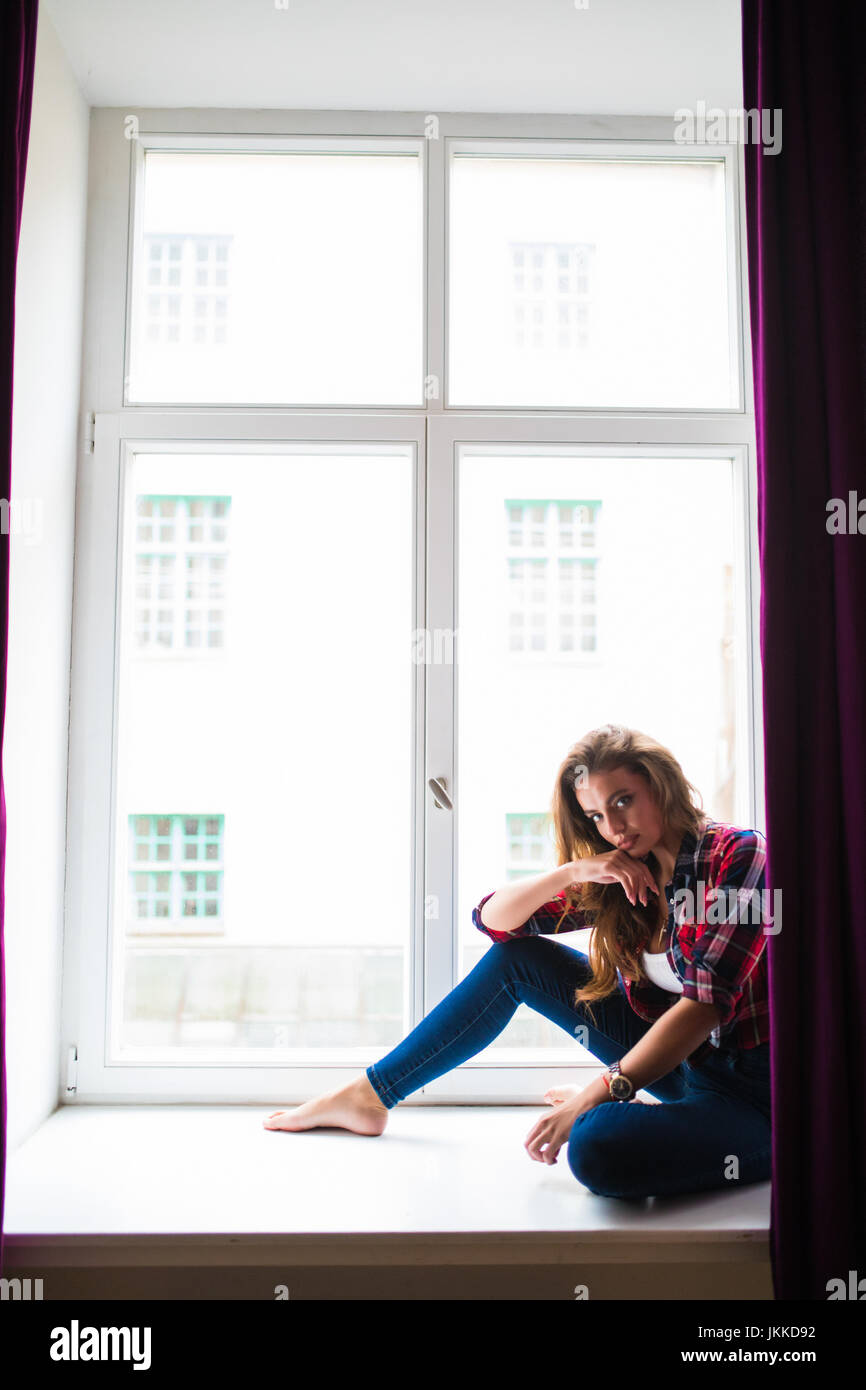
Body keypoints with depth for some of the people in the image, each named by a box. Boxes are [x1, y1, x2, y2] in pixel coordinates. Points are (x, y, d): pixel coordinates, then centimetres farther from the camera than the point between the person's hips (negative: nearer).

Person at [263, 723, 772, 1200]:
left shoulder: (736, 855, -16)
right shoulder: (618, 878, 5)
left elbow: (706, 1002, -24)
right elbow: (493, 918, 4)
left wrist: (599, 1095, -27)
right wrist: (572, 872, -14)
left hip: (745, 1084, -6)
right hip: (674, 1054, 6)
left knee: (598, 1150, -37)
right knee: (515, 956, 1)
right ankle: (367, 1097, 10)